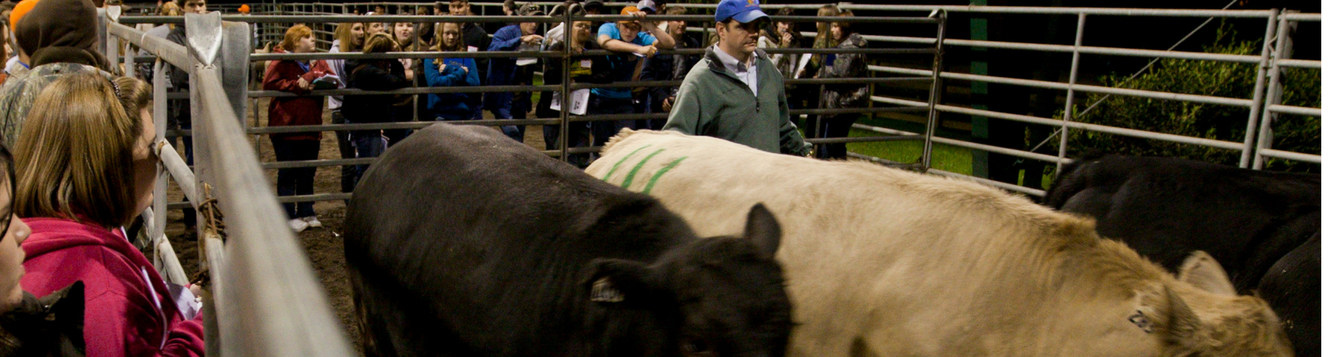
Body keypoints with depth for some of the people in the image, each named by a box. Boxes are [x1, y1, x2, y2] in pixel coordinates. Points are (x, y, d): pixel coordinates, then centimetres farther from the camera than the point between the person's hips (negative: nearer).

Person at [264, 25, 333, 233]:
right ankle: (288, 217, 10)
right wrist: (297, 85, -18)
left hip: (310, 128, 6)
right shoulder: (282, 61, -7)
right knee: (287, 175, 3)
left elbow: (334, 80, 13)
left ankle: (306, 213, 23)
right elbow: (269, 83, -16)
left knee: (308, 175, 13)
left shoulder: (319, 63, 12)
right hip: (286, 127, -6)